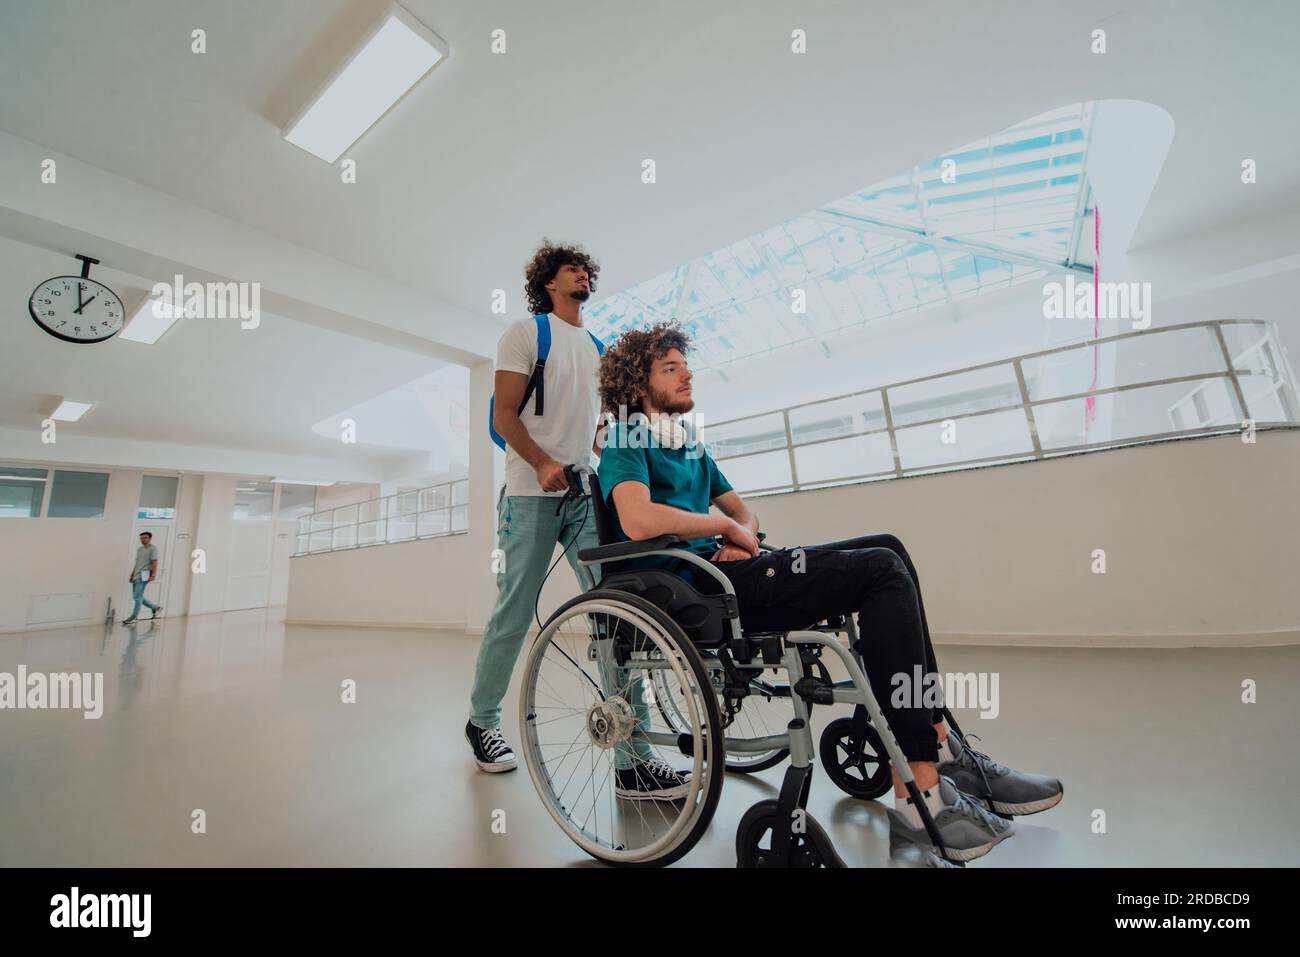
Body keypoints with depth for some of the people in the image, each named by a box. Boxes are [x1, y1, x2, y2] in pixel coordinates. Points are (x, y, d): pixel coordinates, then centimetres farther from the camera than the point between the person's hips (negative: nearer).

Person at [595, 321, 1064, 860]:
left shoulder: (691, 450, 27)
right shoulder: (626, 441, 0)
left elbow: (743, 512, 23)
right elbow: (639, 521, -21)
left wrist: (742, 538, -1)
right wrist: (724, 525, -7)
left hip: (727, 570, 9)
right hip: (690, 587, -9)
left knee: (887, 552, 2)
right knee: (882, 570, -15)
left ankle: (941, 747, 3)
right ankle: (918, 793, -11)